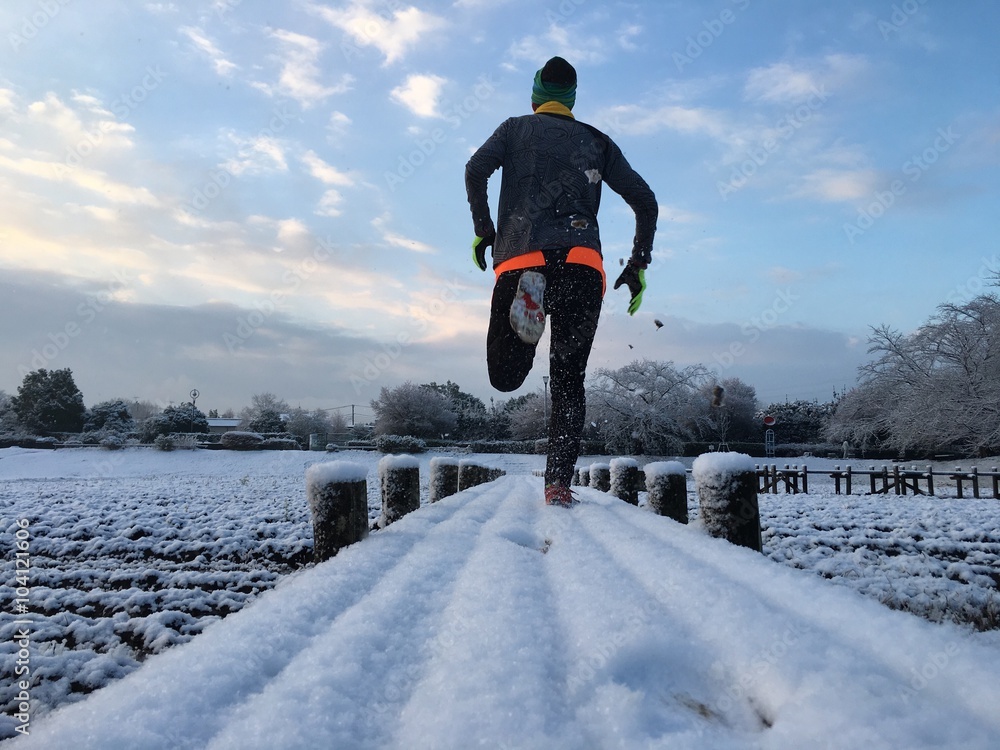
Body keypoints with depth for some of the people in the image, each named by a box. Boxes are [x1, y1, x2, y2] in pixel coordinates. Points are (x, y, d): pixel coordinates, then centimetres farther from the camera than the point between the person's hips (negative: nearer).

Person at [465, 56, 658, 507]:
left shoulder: (516, 129, 21)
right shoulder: (598, 141, 23)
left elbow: (476, 170, 1)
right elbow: (645, 202, 15)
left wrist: (482, 229, 10)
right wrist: (639, 264, 19)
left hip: (520, 259, -1)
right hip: (583, 264, 2)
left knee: (505, 379, 1)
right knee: (569, 381, 9)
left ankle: (528, 297, -28)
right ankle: (559, 483, -2)